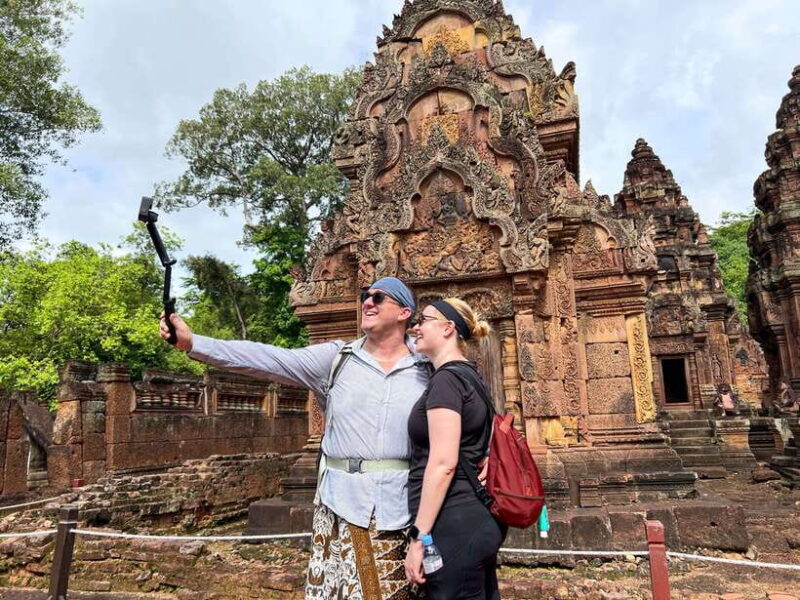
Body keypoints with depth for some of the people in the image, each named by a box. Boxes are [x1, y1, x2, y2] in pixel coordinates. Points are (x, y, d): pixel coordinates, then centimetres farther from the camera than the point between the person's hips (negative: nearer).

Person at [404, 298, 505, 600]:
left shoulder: (446, 378, -15)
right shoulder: (470, 376, 13)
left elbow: (443, 464, -22)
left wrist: (419, 537, -18)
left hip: (454, 523, -10)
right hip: (478, 517, 10)